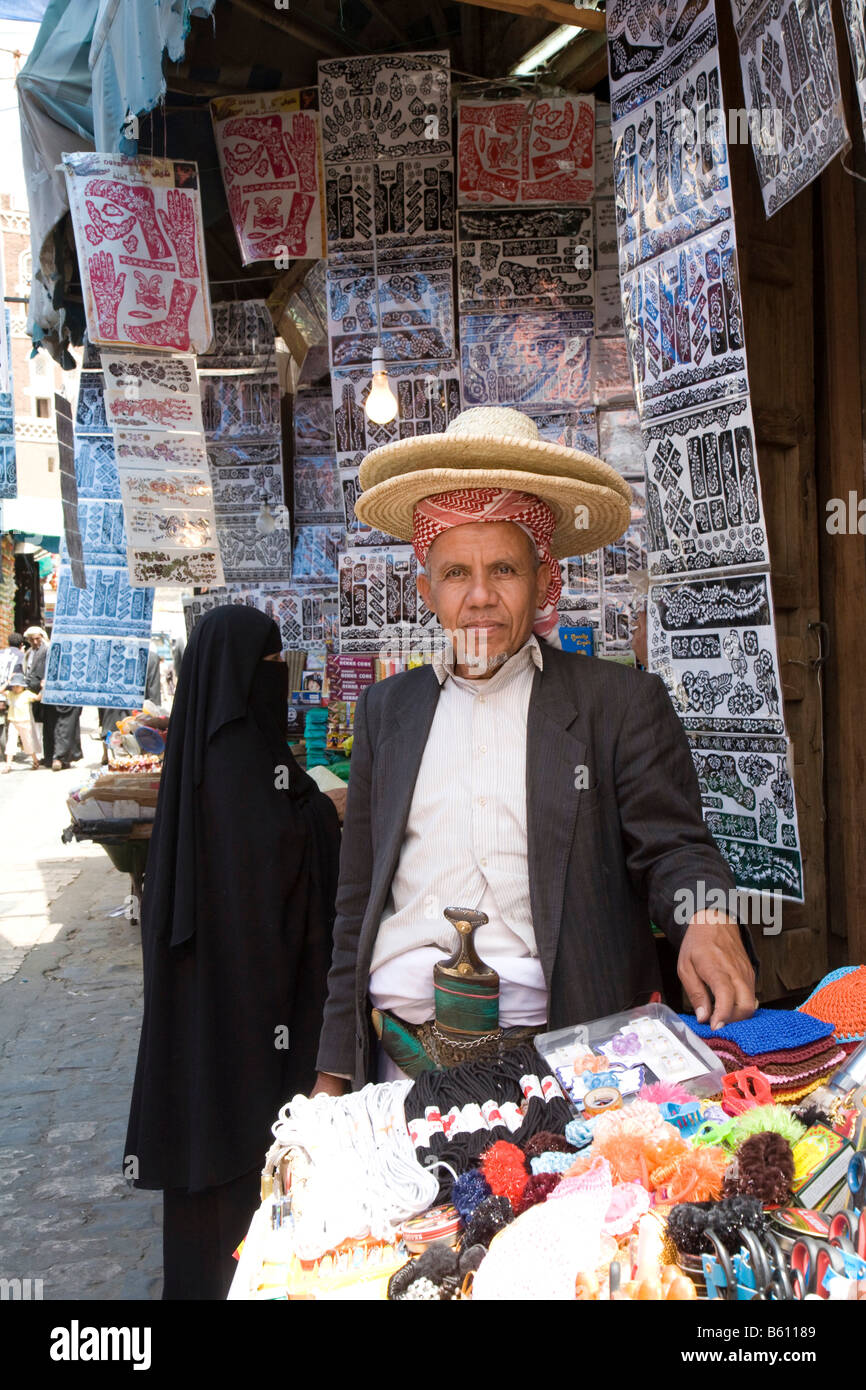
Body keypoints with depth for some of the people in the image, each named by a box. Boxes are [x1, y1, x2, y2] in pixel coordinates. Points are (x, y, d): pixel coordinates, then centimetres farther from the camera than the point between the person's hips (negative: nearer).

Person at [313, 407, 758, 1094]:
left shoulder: (622, 701, 3)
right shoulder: (386, 710, 13)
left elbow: (673, 846, 0)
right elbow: (358, 898, 14)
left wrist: (708, 919, -25)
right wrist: (334, 1071, 11)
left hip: (559, 1055, -2)